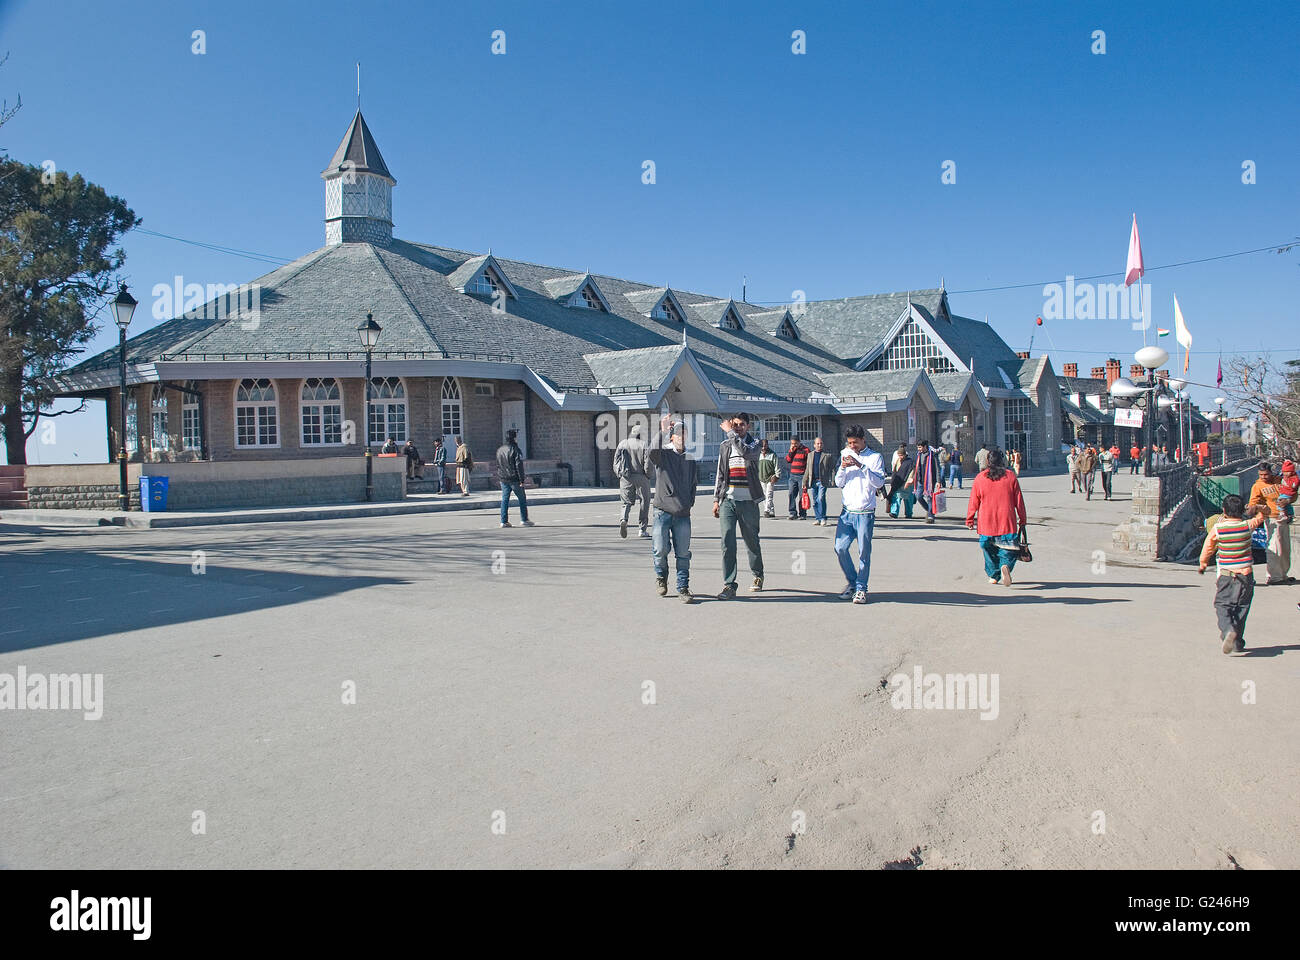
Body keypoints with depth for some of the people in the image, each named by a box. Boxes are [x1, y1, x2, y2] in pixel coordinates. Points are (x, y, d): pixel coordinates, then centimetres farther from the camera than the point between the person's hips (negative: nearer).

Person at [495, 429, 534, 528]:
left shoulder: (499, 449, 9)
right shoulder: (515, 449, -12)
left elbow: (498, 465, 14)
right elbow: (519, 466, -16)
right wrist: (522, 480, -15)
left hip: (503, 479, 6)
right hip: (514, 479, -6)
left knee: (504, 500, 8)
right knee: (522, 499, 6)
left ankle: (504, 521, 4)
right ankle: (524, 520, 8)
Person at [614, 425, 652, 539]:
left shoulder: (622, 444, 6)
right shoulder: (644, 445, -6)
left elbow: (616, 462, 6)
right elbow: (648, 463, -11)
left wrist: (619, 474, 16)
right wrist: (648, 475, 3)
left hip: (625, 478, 3)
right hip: (641, 478, -3)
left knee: (627, 501, 12)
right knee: (644, 502, 9)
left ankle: (624, 519, -18)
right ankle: (642, 530, 11)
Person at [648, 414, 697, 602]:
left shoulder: (690, 458, 14)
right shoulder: (662, 454, -1)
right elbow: (652, 452, -26)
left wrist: (690, 503, 13)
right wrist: (661, 430, -31)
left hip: (683, 514, 3)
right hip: (663, 511, -3)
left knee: (683, 553, 2)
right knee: (661, 549, -3)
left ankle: (683, 588, 11)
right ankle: (661, 576, 26)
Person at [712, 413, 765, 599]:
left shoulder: (754, 444, 2)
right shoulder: (724, 446, 13)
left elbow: (745, 452, -23)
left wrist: (730, 432, -17)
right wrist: (716, 499, 12)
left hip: (748, 501, -2)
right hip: (728, 500, 2)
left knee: (752, 541, 10)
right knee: (727, 542, -8)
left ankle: (758, 576, 32)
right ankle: (729, 586, -7)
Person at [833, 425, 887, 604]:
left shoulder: (874, 457, 1)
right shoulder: (846, 456, 13)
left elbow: (879, 482, -11)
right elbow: (839, 483, 12)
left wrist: (861, 466, -19)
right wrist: (842, 468, -7)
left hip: (865, 513, -4)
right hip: (847, 511, 4)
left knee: (864, 551, -3)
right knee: (840, 548, -4)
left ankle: (861, 588, 9)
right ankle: (852, 582, 15)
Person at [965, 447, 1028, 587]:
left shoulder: (980, 478, -2)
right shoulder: (1010, 476, 0)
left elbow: (973, 502, 2)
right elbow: (1019, 501, 5)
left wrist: (970, 520, 12)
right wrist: (1022, 520, 13)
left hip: (986, 523, 1)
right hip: (1007, 522, -1)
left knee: (989, 549, 16)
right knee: (1009, 549, 5)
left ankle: (993, 575, 19)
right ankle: (1005, 565, -23)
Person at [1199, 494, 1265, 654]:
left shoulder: (1217, 529, -9)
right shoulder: (1248, 525, -6)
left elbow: (1207, 549, 3)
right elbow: (1260, 516, 18)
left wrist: (1202, 565, 20)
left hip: (1225, 575, -2)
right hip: (1246, 574, 2)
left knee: (1222, 606, 3)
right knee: (1241, 607, 14)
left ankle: (1228, 630, -25)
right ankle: (1237, 642, 17)